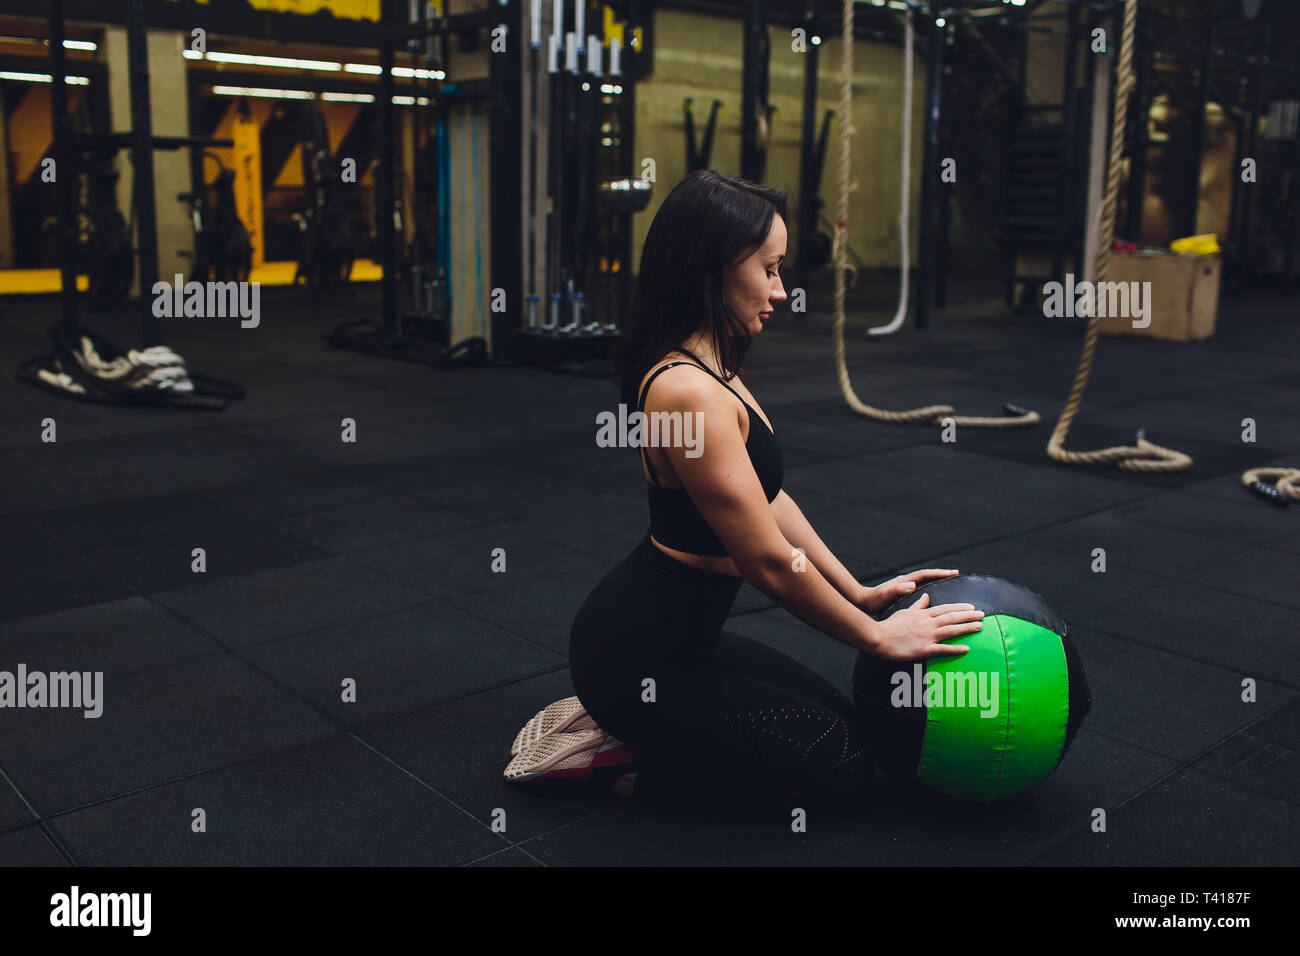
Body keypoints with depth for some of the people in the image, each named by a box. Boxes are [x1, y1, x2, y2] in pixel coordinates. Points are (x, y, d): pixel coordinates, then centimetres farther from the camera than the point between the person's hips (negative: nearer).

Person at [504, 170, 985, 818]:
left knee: (837, 715, 21)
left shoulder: (709, 370, 4)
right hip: (638, 657, -10)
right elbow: (770, 561, -24)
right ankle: (602, 759, 3)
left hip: (675, 634, 10)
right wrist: (878, 637, -11)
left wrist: (858, 592, 10)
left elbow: (769, 501, 10)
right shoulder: (687, 390, -28)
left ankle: (609, 721, 16)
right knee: (841, 765, 2)